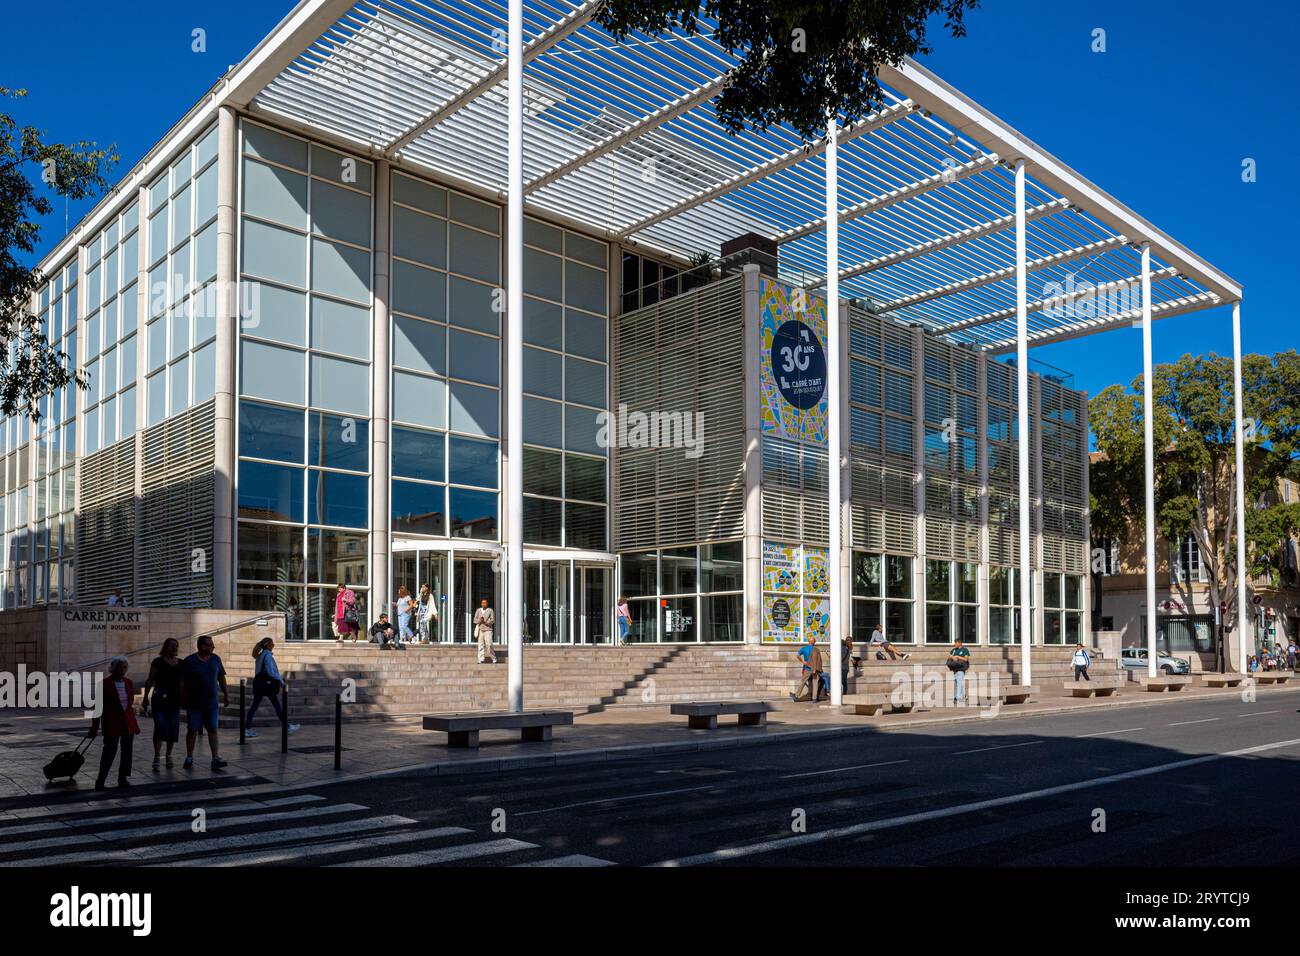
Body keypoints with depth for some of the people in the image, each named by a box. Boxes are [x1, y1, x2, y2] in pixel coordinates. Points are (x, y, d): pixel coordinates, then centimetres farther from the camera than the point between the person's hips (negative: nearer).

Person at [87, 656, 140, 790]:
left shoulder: (128, 683, 8)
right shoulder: (105, 684, -6)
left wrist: (135, 725, 15)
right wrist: (94, 727, -7)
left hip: (128, 722, 5)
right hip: (111, 723, -5)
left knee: (127, 751, 7)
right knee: (110, 750, -9)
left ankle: (123, 779, 17)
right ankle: (100, 780, 0)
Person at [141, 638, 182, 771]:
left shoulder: (181, 663, 10)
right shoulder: (158, 662, -3)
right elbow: (149, 680, -4)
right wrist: (146, 697, -10)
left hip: (175, 700, 5)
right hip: (160, 700, -5)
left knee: (173, 729, 6)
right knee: (160, 727, -12)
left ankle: (169, 756, 20)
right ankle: (157, 758, -11)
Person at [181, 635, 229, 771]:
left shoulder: (215, 659, 6)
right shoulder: (190, 661, -6)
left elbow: (221, 678, 14)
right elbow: (182, 681, -4)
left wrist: (226, 694, 13)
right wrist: (182, 699, -6)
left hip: (212, 703, 3)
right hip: (194, 704, -3)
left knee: (213, 730, 0)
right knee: (193, 730, 4)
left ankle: (216, 759, -2)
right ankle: (189, 759, 17)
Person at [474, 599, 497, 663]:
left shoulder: (490, 610, 4)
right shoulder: (478, 610, 13)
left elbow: (492, 620, -2)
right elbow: (475, 620, 10)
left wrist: (485, 622, -15)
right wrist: (480, 620, -11)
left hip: (488, 630, -3)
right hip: (480, 630, 3)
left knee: (489, 644, -11)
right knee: (481, 644, -1)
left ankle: (493, 658, 0)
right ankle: (481, 659, 1)